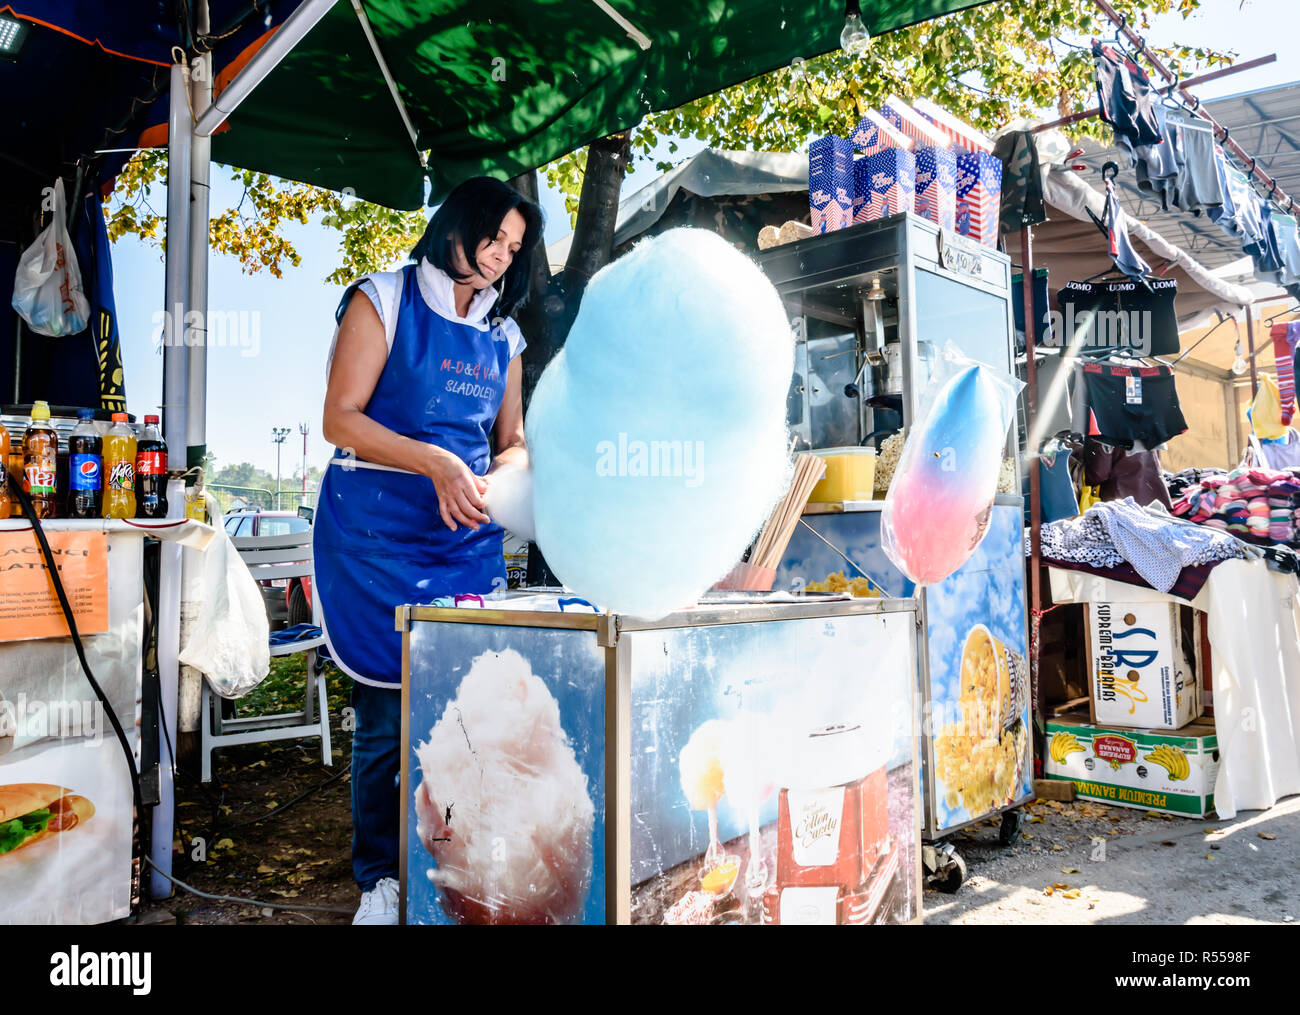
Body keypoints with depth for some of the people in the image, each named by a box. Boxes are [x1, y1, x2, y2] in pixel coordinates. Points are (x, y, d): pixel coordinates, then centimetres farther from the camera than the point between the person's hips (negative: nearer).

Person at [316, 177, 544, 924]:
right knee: (388, 717, -3)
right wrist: (436, 463, -18)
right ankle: (382, 881, 14)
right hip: (378, 534, -4)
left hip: (469, 538, 5)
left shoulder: (503, 334, 18)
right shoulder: (383, 302, 3)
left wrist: (505, 473, -3)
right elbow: (340, 419, -6)